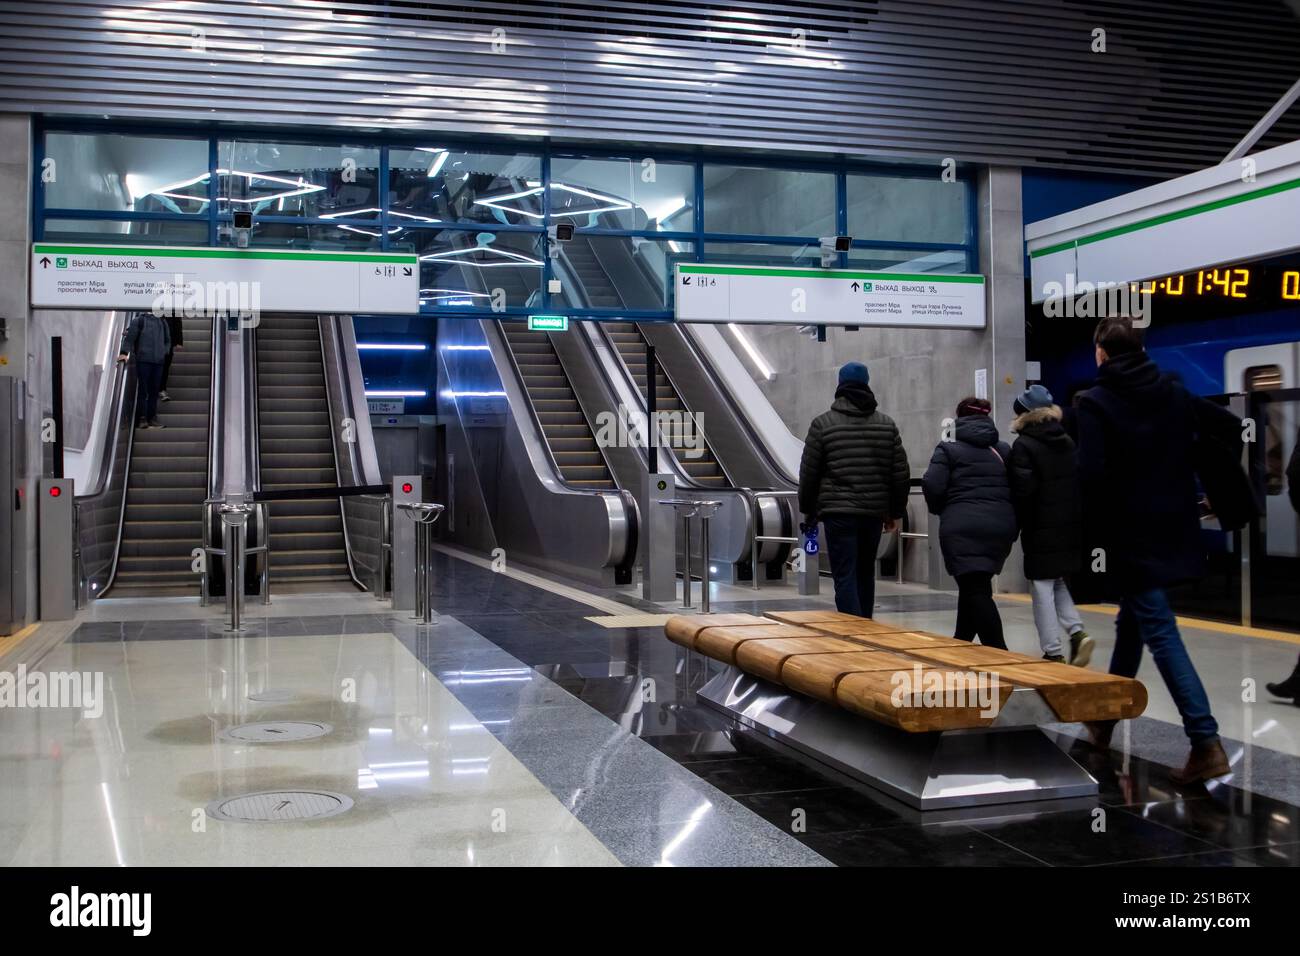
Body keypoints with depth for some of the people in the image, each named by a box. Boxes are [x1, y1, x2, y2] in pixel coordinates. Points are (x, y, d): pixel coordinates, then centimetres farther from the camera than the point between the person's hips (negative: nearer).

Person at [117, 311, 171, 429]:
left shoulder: (162, 321, 15)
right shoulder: (139, 319, 3)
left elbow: (167, 340, 24)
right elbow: (130, 336, -3)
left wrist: (164, 351, 9)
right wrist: (124, 352, -13)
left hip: (158, 361, 4)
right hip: (143, 360, -4)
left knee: (154, 390, 4)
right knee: (142, 389, -4)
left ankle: (152, 417, 10)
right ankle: (142, 418, -3)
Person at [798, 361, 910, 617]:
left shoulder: (823, 423, -2)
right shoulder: (887, 424, 7)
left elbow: (808, 473, 0)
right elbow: (901, 473, 6)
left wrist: (808, 510, 12)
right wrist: (895, 511, 16)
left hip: (838, 511, -4)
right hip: (875, 511, 4)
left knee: (845, 577, -4)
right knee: (865, 573, 17)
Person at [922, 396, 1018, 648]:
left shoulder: (949, 449, 4)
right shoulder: (1004, 450, 17)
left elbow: (932, 486, -8)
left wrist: (939, 509, 12)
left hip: (963, 528, -5)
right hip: (1001, 526, 5)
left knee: (976, 591, -7)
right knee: (975, 586, 20)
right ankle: (961, 644, 29)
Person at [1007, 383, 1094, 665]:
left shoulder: (1024, 446, -11)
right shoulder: (1067, 442, 9)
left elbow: (1023, 491, -16)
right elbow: (1080, 482, 11)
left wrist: (1018, 525, -3)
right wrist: (1072, 514, 16)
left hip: (1041, 529, -7)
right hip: (1071, 526, 7)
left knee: (1042, 588, 1)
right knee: (1058, 583, 21)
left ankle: (1053, 652, 2)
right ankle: (1077, 632, 5)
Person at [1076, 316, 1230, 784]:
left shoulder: (1095, 403, -11)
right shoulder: (1177, 394, 6)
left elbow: (1092, 474, -19)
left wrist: (1095, 532, -5)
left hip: (1128, 535, -6)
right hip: (1172, 531, 6)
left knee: (1160, 633, -5)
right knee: (1132, 622, 21)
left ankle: (1206, 742, -11)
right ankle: (1105, 718, 34)